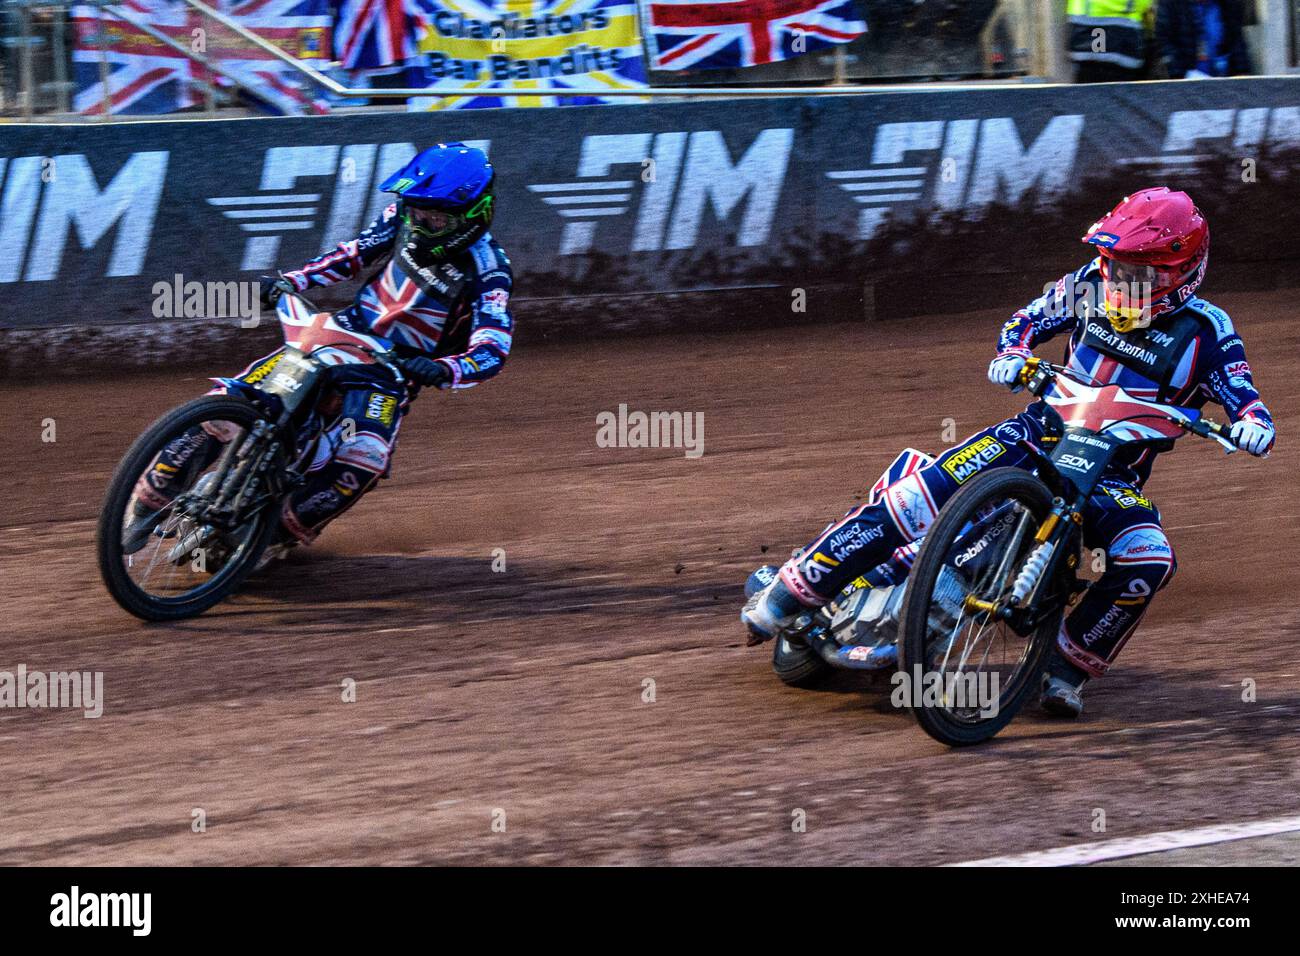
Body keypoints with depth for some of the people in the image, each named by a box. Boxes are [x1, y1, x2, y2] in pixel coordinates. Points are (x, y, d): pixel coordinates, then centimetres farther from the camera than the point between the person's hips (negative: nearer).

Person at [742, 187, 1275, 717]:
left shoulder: (1205, 330, -6)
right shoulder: (1090, 286, 1)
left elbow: (1245, 399, -7)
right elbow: (1027, 320, 13)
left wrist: (1252, 425, -31)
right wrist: (1011, 354, -9)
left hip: (1115, 473, -1)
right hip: (1043, 431, 1)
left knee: (1147, 561, -32)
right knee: (922, 493, -23)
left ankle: (1069, 667, -13)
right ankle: (791, 591, -18)